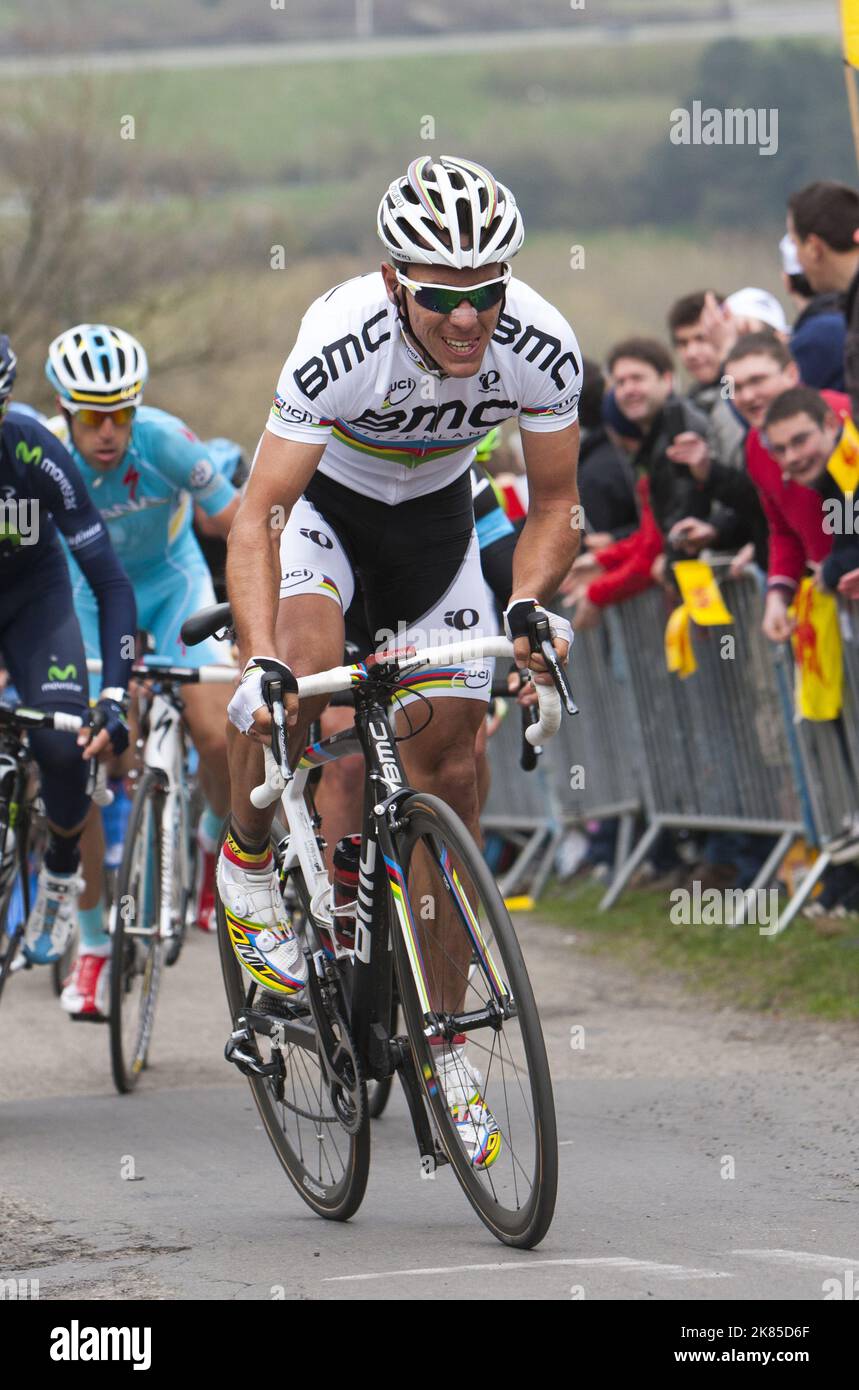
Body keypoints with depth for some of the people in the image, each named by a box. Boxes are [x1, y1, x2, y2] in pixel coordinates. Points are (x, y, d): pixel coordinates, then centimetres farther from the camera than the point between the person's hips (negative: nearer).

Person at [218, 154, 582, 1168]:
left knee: (448, 770, -2)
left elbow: (555, 505, -11)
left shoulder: (540, 349, -27)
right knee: (304, 668, -33)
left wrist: (529, 606, -29)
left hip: (436, 516, 3)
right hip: (324, 504, -3)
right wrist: (261, 662, -46)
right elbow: (256, 514, -34)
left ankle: (443, 1043, 8)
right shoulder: (341, 343, -36)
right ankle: (247, 864, -4)